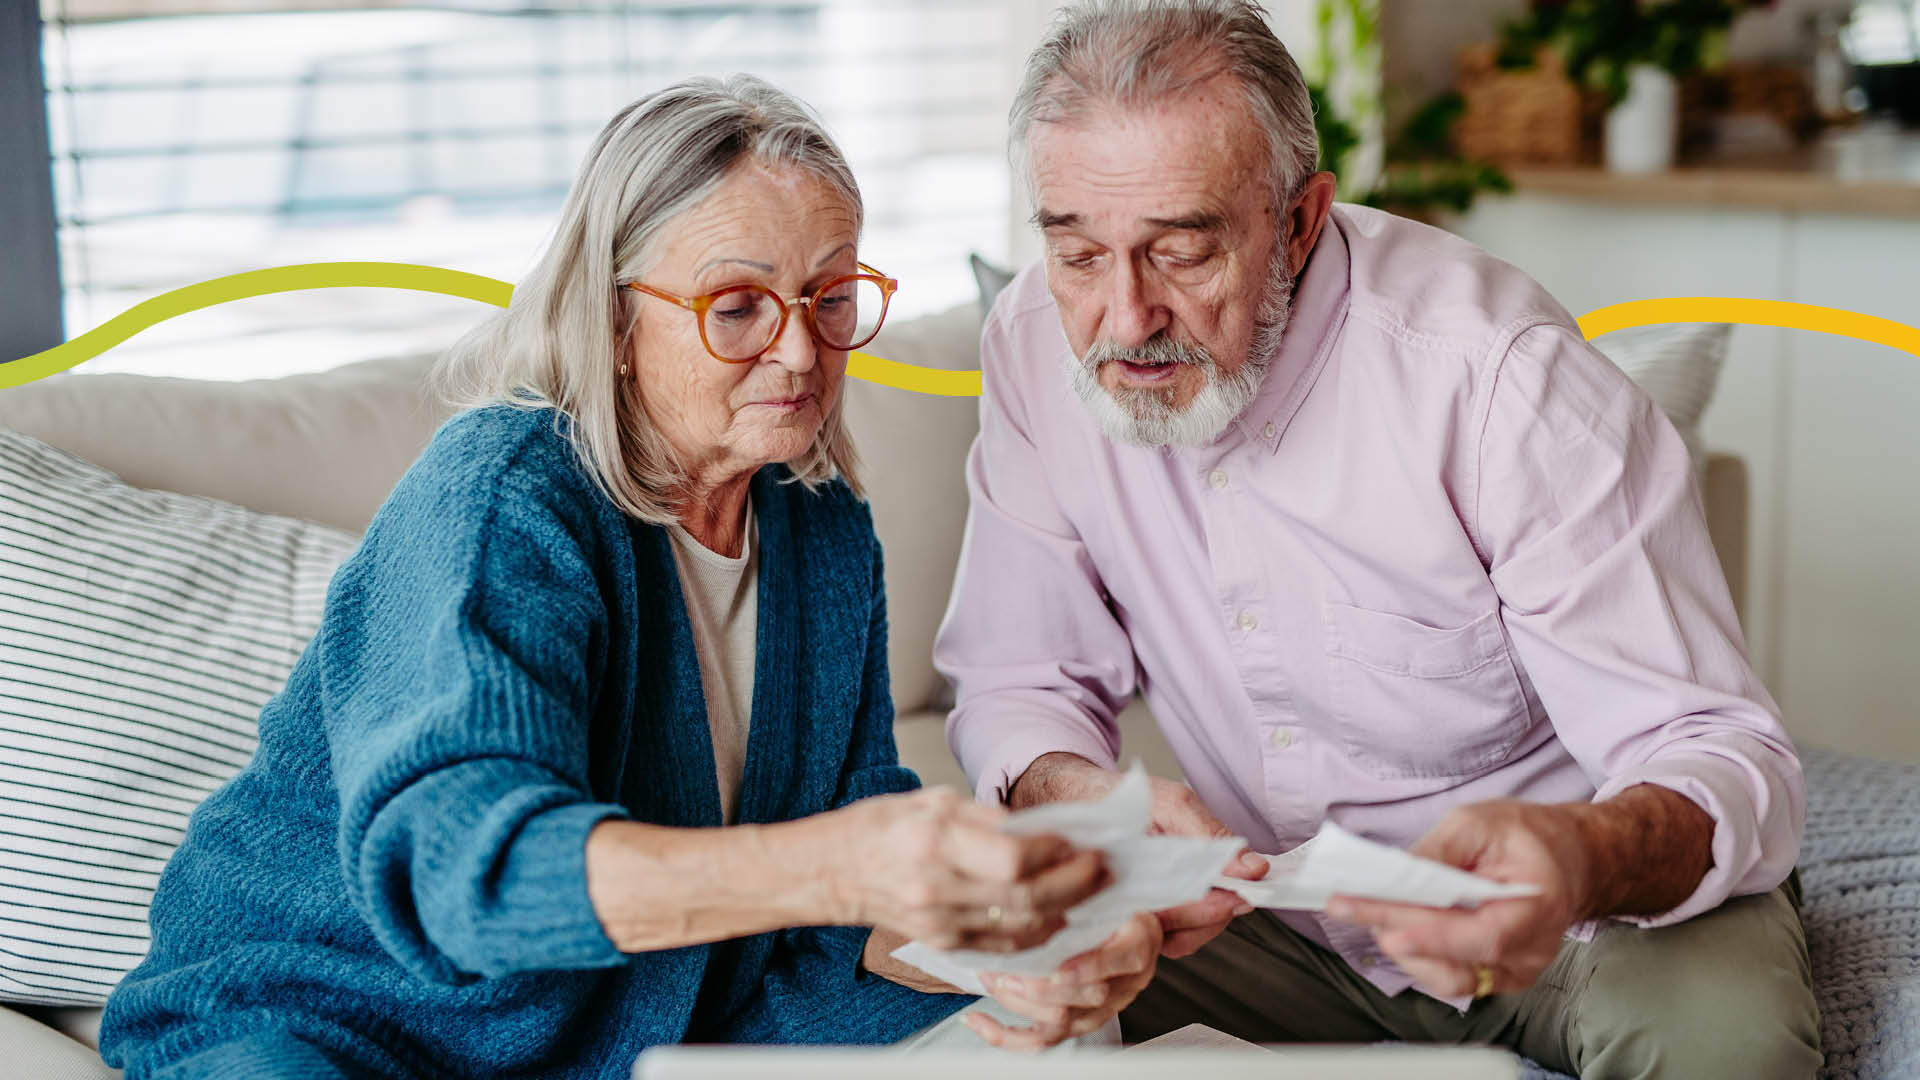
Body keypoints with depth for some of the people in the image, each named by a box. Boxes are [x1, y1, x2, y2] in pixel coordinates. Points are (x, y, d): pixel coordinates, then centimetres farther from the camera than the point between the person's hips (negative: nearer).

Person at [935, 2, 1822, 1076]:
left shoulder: (1501, 374, -26)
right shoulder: (1040, 345, -10)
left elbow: (1722, 758, -27)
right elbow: (1018, 682, -3)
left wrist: (1585, 857, -51)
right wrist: (1085, 805, -28)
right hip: (1273, 904, 3)